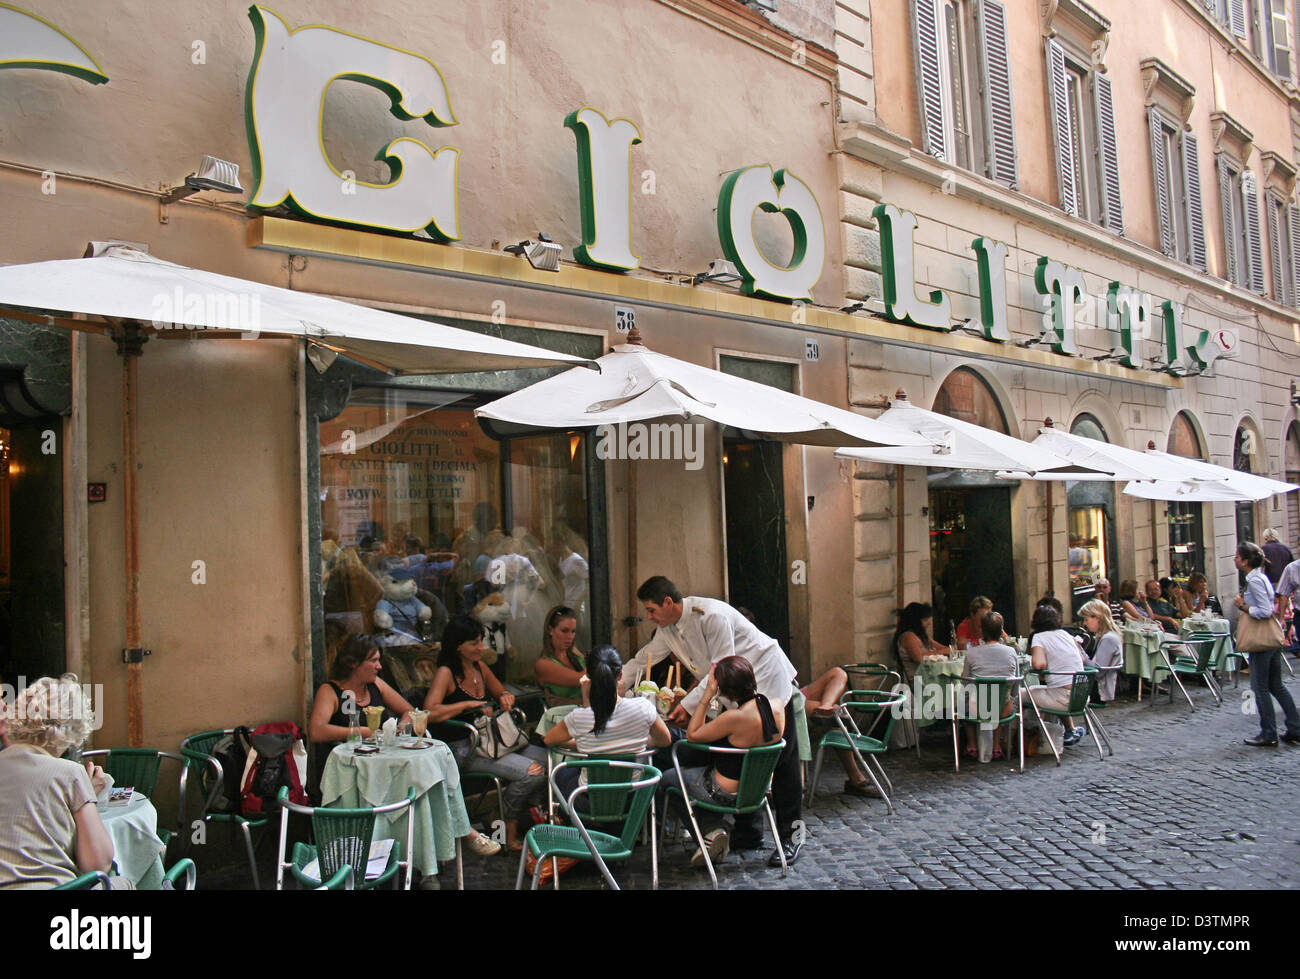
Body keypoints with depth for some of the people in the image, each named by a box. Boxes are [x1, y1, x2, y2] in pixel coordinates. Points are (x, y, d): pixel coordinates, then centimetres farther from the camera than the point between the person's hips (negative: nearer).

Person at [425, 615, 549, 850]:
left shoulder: (479, 668, 12)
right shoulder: (446, 674, -10)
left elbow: (500, 692, 28)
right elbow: (430, 713, -24)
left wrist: (505, 697, 4)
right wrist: (469, 704, -19)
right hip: (463, 750, -8)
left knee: (548, 758, -12)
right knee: (532, 771, -25)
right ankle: (510, 832, -4)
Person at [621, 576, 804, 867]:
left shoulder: (711, 615, -26)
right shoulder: (667, 629, 1)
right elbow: (642, 660, 11)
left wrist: (689, 704, -22)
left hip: (767, 682, -8)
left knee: (782, 759, -4)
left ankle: (790, 835, 4)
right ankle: (746, 832, 13)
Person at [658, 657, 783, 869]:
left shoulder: (735, 718, -32)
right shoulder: (776, 708, -11)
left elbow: (692, 735, -17)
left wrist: (707, 696, -17)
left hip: (725, 794, -7)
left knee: (667, 778, 17)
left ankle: (710, 832, 10)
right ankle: (722, 825, 14)